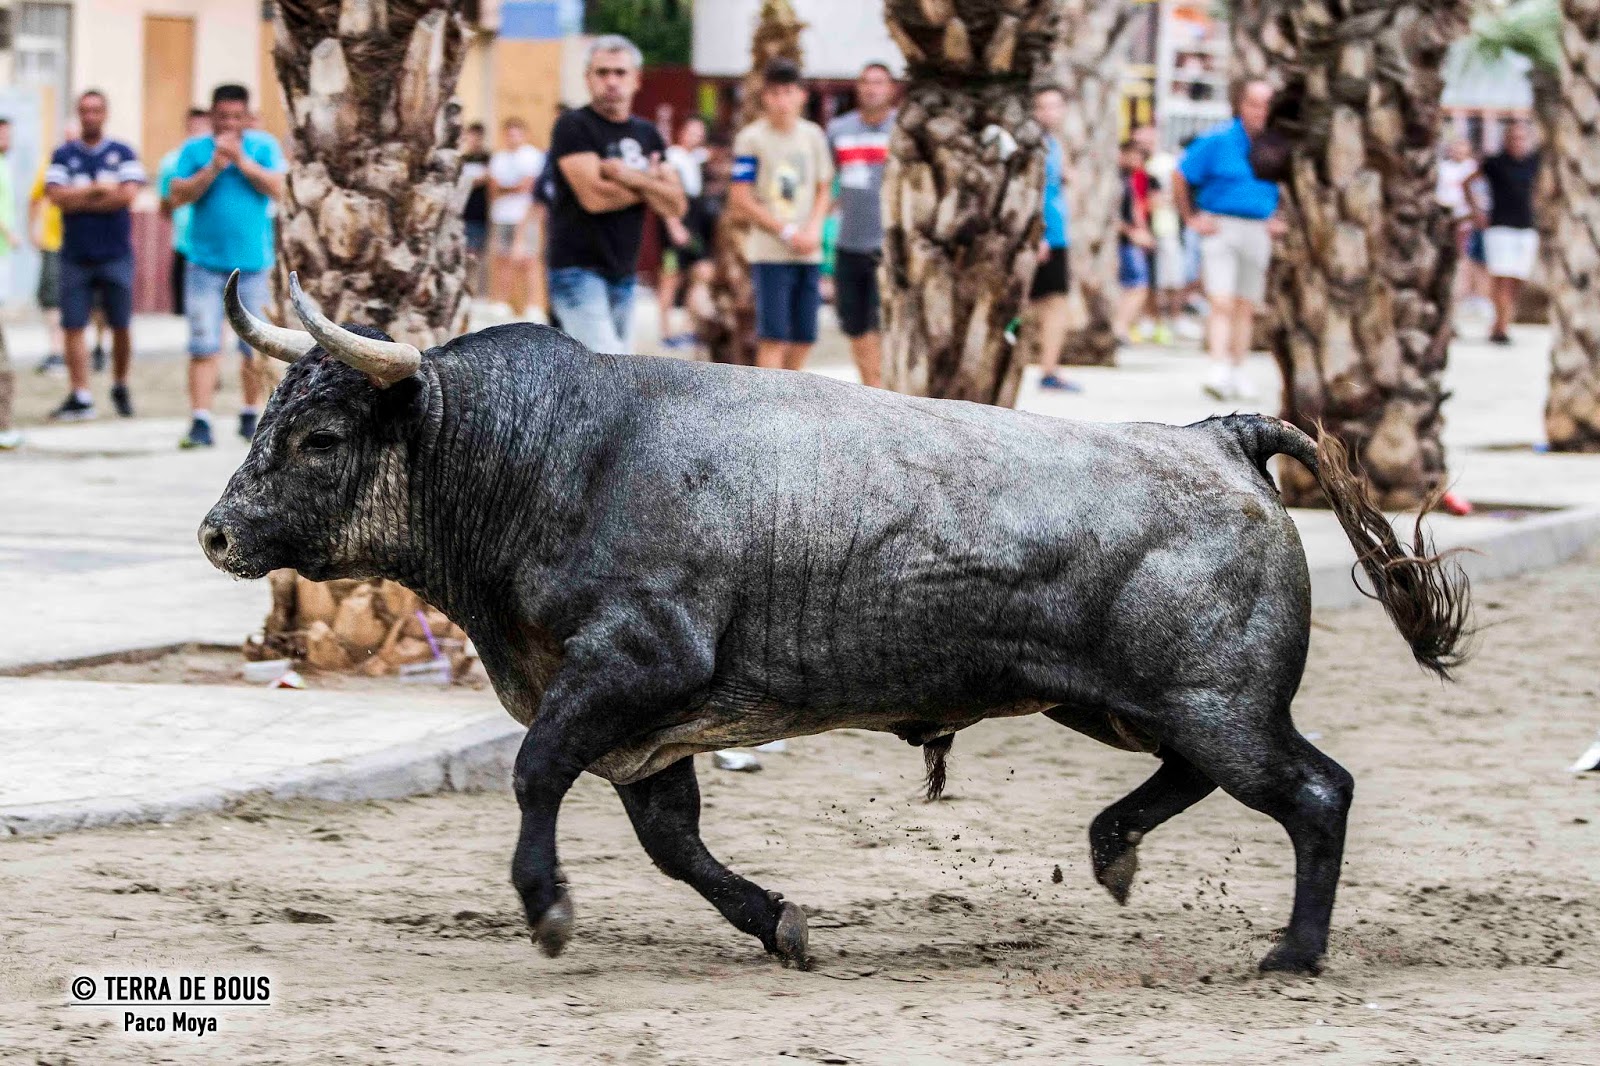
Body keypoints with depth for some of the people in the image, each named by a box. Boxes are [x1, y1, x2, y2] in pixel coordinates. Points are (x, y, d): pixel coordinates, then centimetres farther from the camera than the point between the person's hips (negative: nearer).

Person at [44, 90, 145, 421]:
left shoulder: (123, 154, 4)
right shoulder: (63, 156, 8)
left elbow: (128, 195, -10)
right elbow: (56, 195, -6)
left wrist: (79, 200, -7)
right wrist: (97, 189, -11)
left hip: (115, 254, -1)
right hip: (75, 255, 1)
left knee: (121, 326, 0)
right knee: (73, 327, -4)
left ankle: (120, 387, 19)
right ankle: (80, 397, -2)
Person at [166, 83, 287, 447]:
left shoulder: (264, 145, 6)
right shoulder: (194, 150, 5)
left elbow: (278, 188, -6)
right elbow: (178, 196, -4)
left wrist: (242, 161, -13)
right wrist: (213, 168, -13)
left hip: (253, 263, 1)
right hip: (206, 263, -1)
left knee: (256, 348, 6)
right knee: (204, 347, -7)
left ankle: (251, 416, 19)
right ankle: (200, 421, -9)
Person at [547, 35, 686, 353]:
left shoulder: (646, 135, 14)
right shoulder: (573, 127, -7)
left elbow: (676, 206, 5)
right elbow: (593, 196, -19)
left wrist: (631, 178, -13)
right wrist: (651, 186, -3)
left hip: (624, 275, 7)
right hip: (579, 269, -7)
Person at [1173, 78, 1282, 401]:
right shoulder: (1217, 141, -6)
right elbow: (1180, 177, -1)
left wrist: (1277, 219, 11)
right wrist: (1191, 218, -2)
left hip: (1257, 232, 4)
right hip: (1220, 229, -4)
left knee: (1246, 308, 7)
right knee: (1221, 304, -13)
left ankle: (1238, 374, 14)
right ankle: (1219, 372, -19)